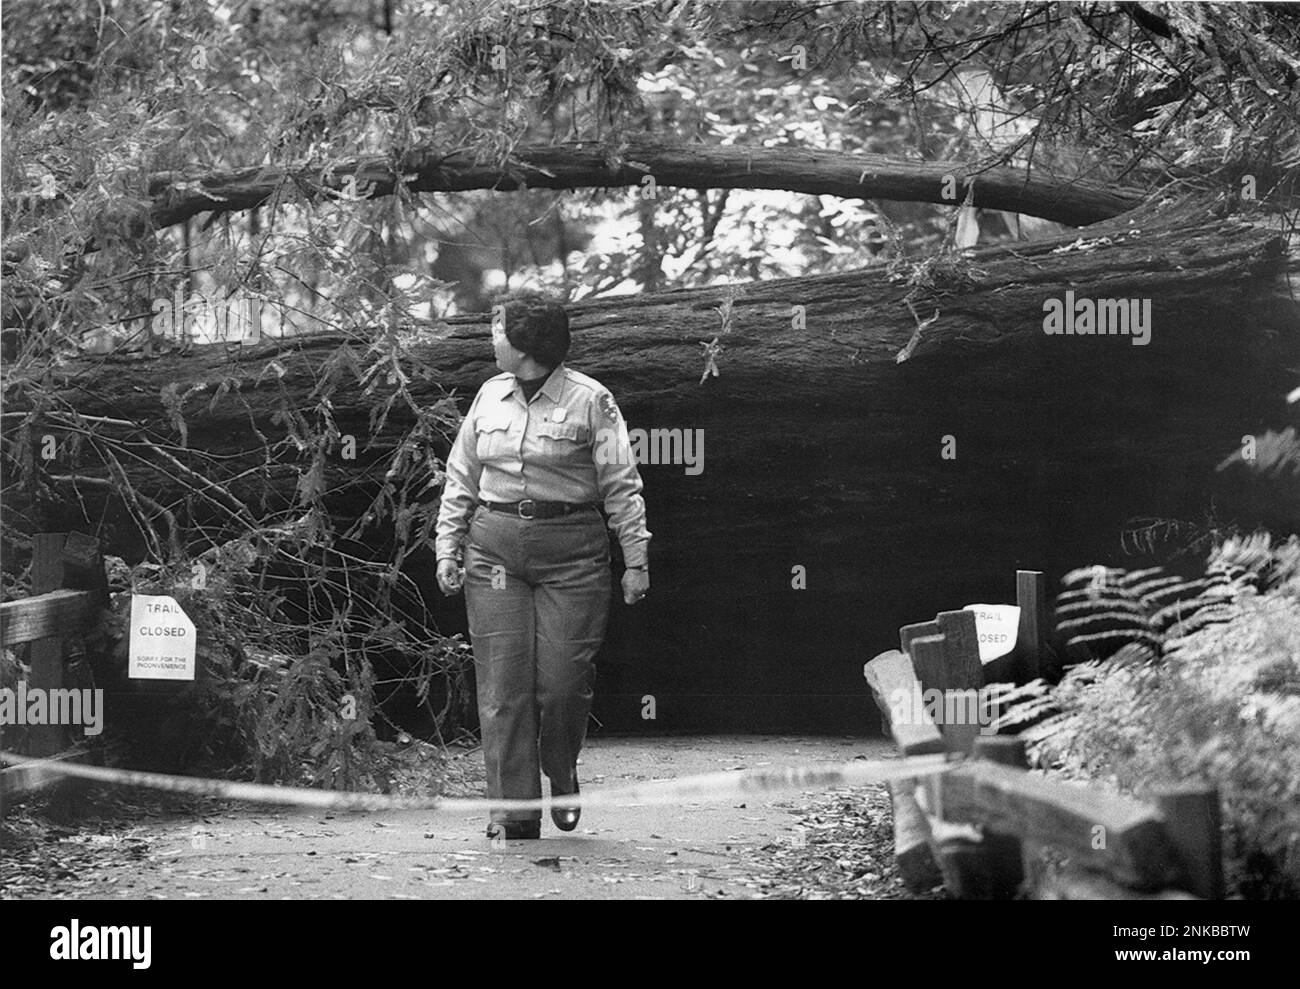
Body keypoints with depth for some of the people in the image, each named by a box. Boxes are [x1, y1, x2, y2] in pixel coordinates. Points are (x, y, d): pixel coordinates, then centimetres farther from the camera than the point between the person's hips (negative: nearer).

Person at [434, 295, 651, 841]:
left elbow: (621, 487, -2)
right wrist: (447, 548, 8)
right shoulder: (489, 396, 10)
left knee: (562, 681, -7)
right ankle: (514, 812, 2)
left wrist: (636, 560, -5)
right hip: (494, 546, 4)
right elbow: (460, 480, 16)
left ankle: (563, 779, 23)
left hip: (572, 552, -3)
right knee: (503, 684, -3)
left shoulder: (590, 400, -3)